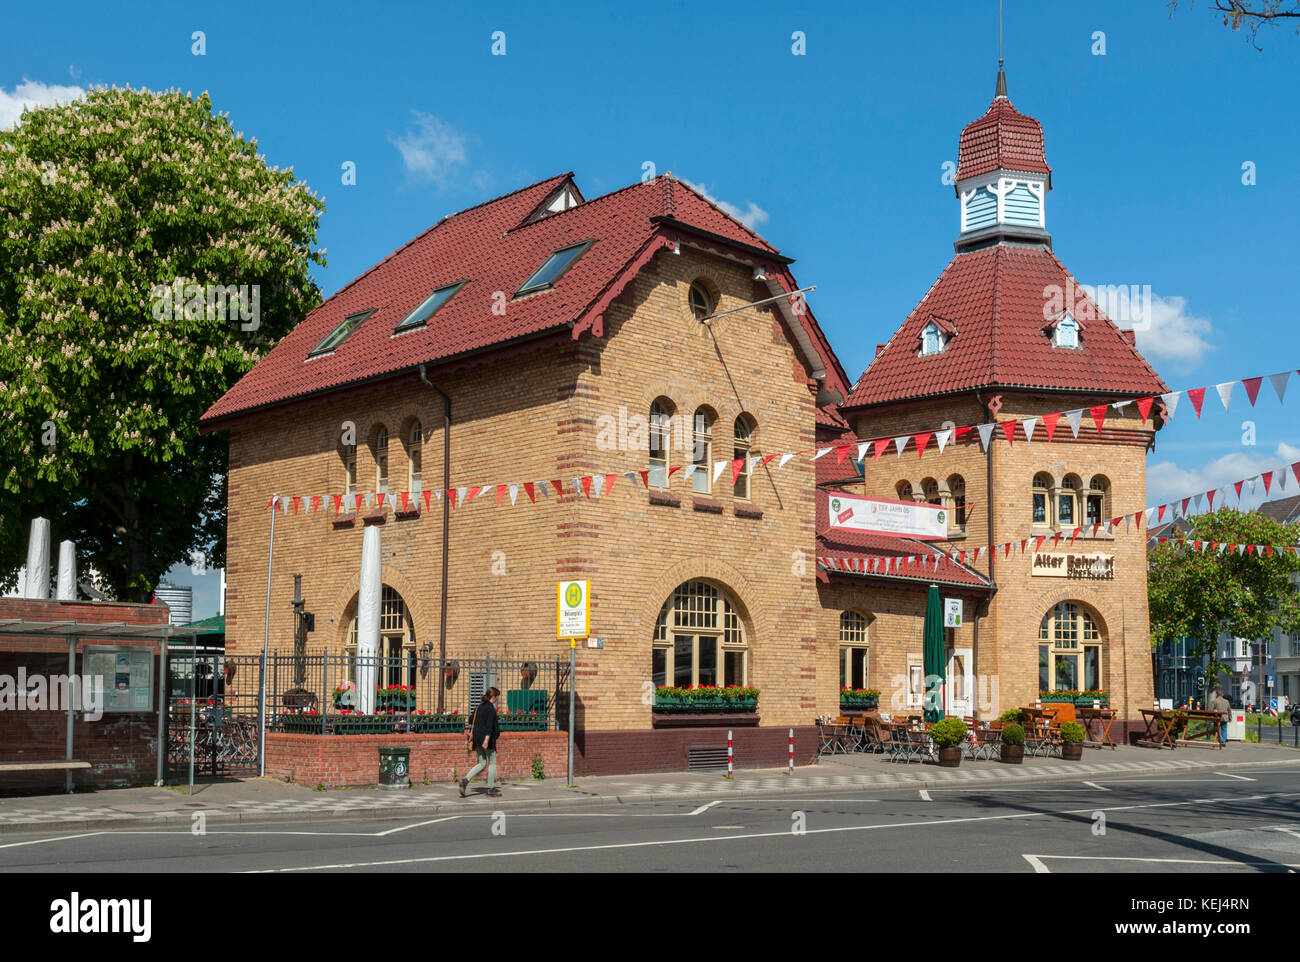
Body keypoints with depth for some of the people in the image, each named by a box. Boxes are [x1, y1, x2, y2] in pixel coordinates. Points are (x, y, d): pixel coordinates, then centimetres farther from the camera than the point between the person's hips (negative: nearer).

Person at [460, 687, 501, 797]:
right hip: (487, 738, -7)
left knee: (482, 764, 11)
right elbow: (489, 725, -21)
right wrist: (487, 740, -26)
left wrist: (471, 734, 28)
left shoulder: (480, 706, 12)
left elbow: (472, 721, 18)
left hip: (477, 738, 8)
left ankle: (465, 780, -8)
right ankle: (491, 788, 12)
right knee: (492, 763, 7)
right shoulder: (491, 708, -12)